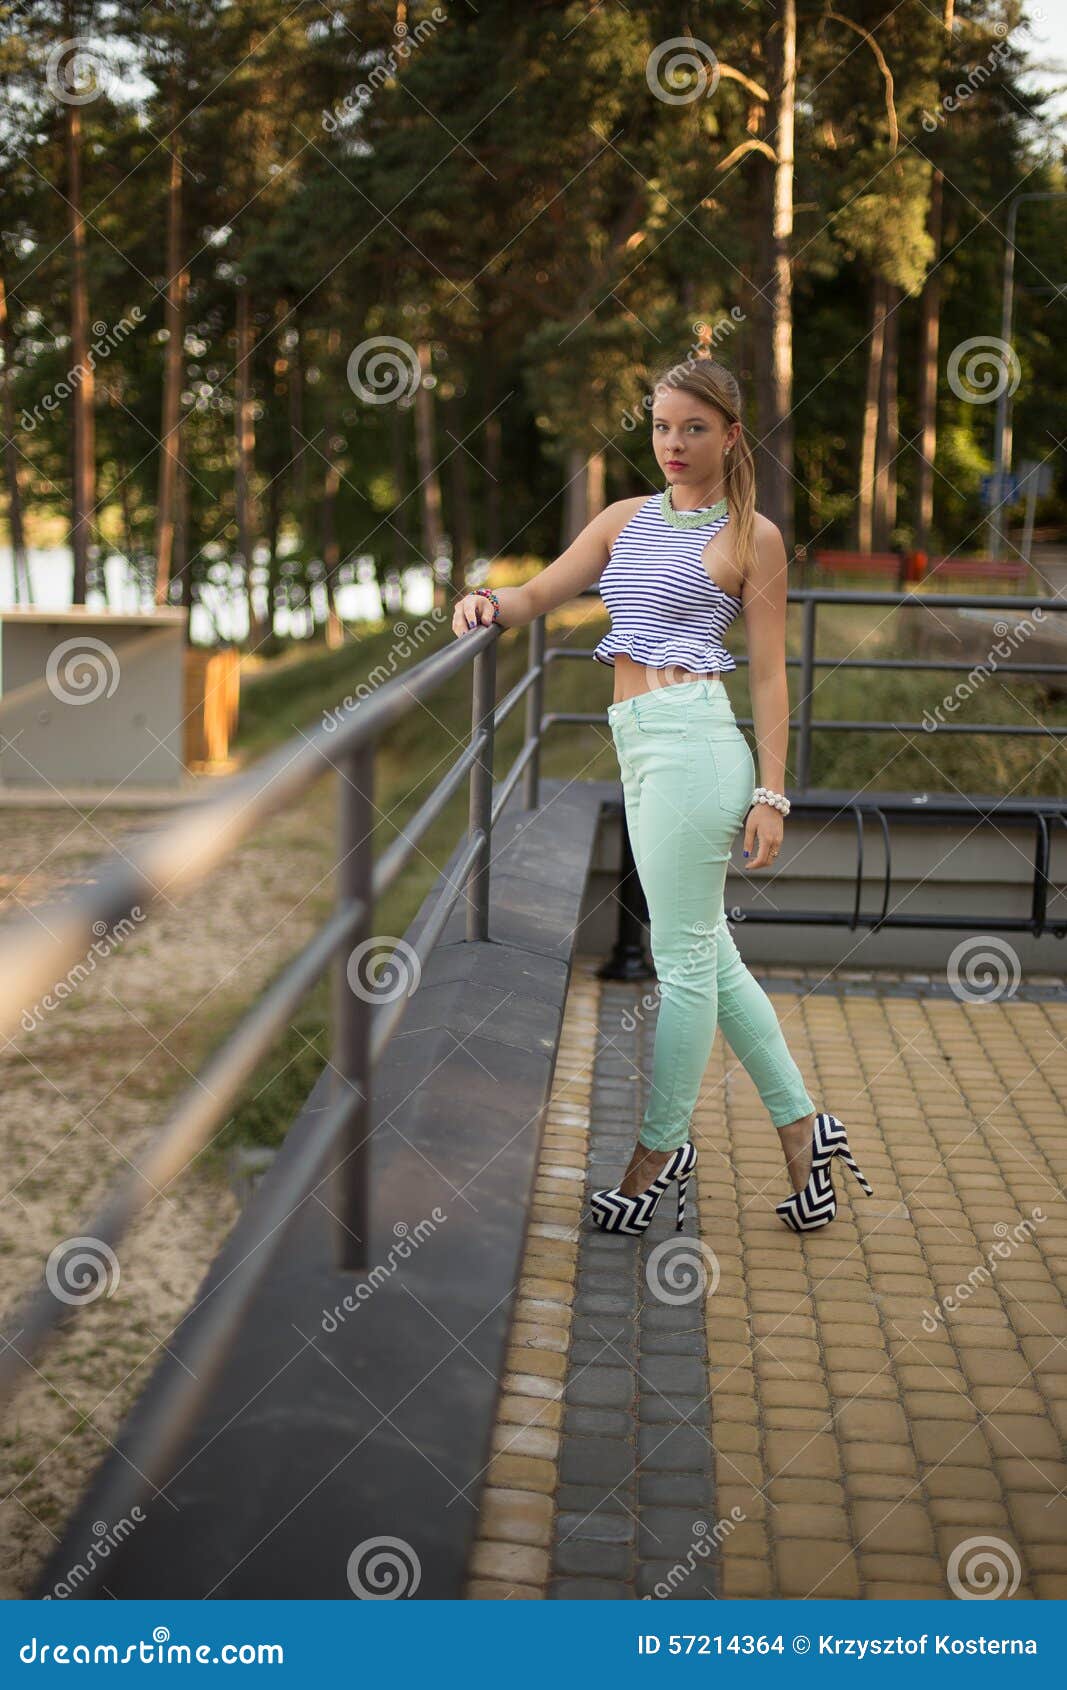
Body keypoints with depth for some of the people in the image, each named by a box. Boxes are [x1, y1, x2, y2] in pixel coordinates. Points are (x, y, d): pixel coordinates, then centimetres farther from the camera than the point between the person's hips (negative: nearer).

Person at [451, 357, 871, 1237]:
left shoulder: (753, 536, 2)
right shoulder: (626, 518, 18)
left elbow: (770, 674, -1)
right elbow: (540, 595, 17)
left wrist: (771, 794, -6)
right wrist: (487, 599, -6)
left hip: (693, 741, -7)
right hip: (643, 746, 7)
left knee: (683, 958, -2)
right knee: (711, 952, 12)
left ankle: (659, 1151, 11)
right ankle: (802, 1127, 23)